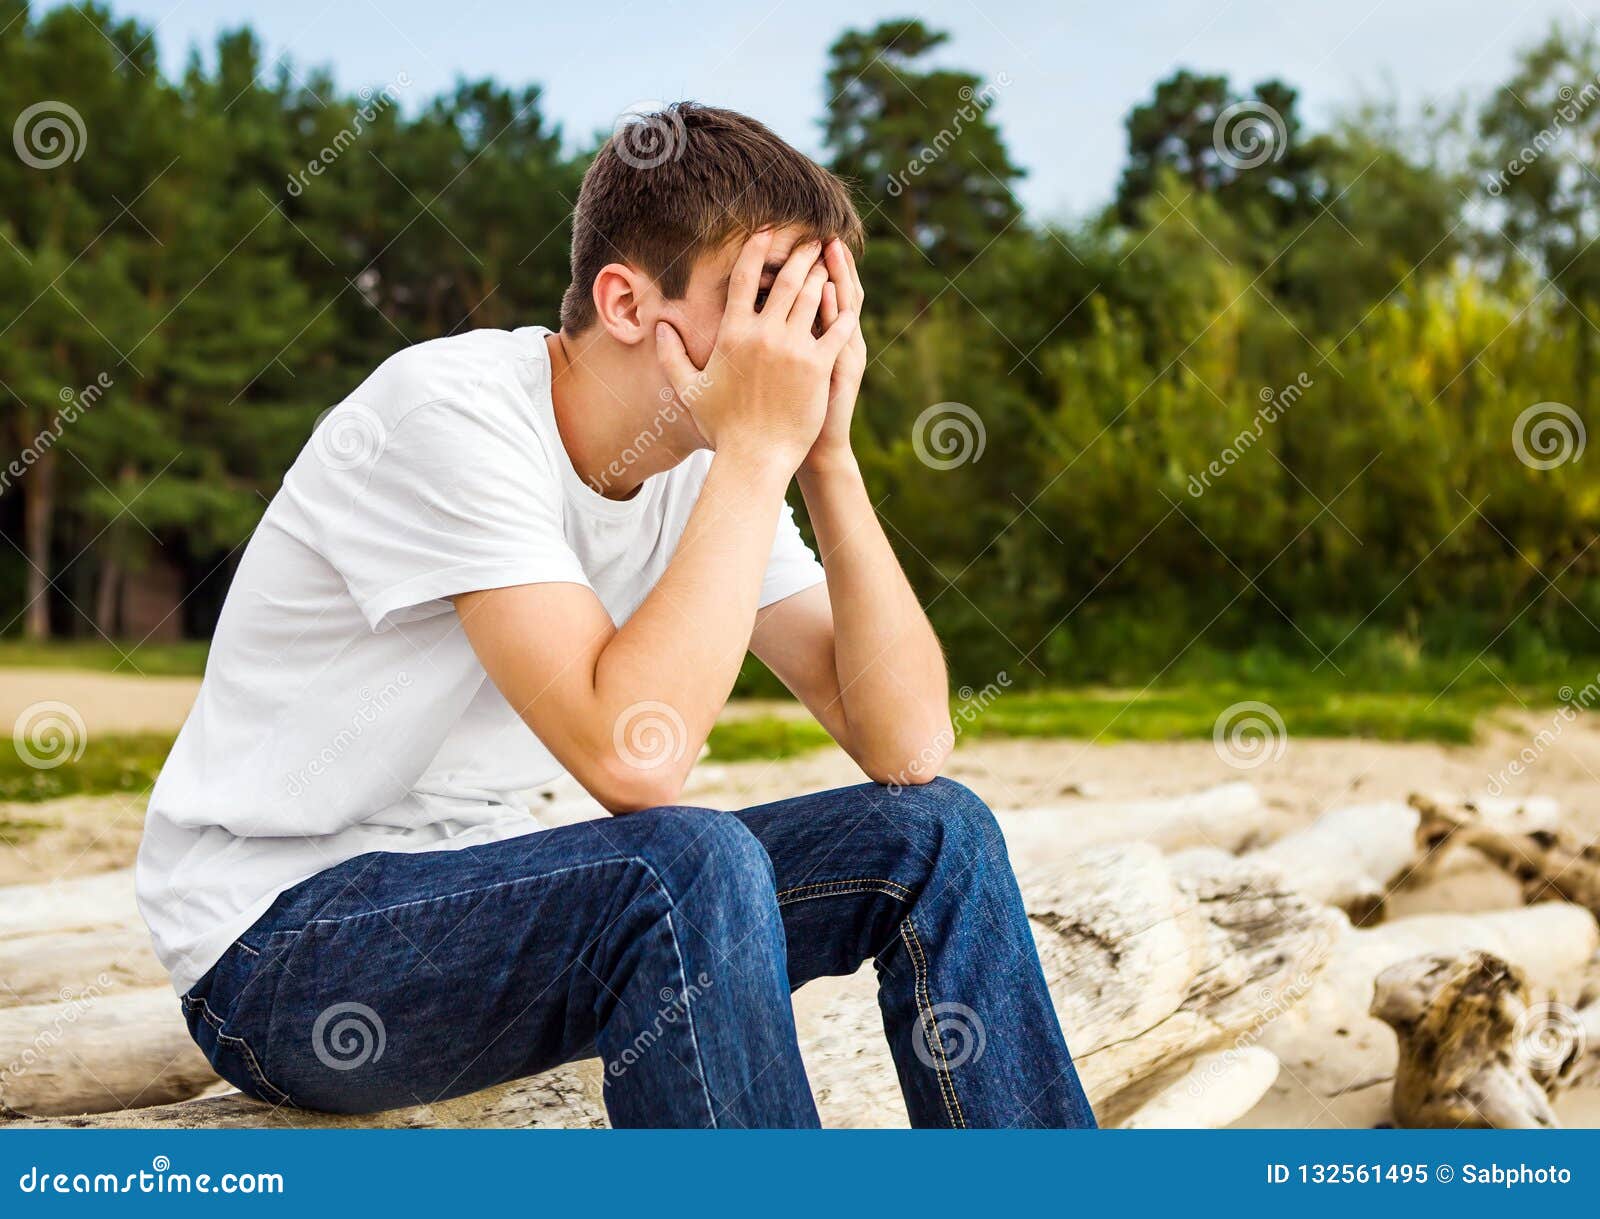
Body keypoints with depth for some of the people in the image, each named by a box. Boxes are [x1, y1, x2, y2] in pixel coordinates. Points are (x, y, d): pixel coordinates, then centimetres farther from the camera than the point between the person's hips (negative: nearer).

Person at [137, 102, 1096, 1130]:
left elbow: (909, 745, -8)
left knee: (933, 830, -6)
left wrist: (827, 456, -17)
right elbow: (632, 761, -34)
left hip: (484, 888, 7)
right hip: (276, 944, -7)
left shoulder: (705, 460, 0)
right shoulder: (450, 411, -22)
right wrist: (760, 450, -27)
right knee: (690, 867, -34)